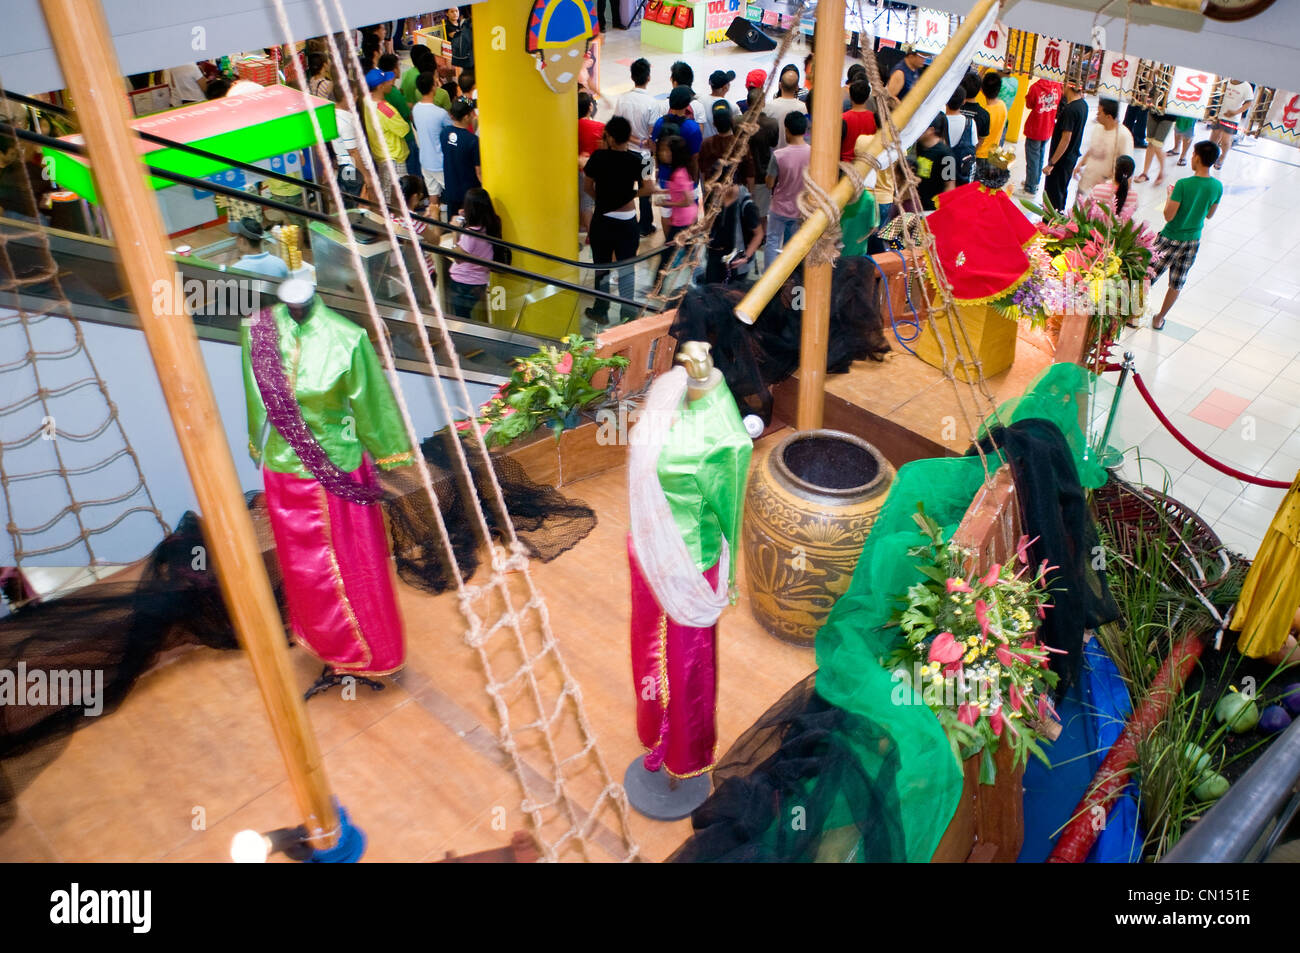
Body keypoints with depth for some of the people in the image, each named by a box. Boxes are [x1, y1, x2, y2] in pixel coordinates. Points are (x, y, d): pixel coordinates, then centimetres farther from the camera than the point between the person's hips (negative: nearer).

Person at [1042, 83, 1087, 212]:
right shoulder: (1083, 105, 3)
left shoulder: (1070, 109, -25)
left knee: (1052, 193, 0)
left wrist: (1051, 163, -23)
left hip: (1062, 159, -9)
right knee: (1062, 190, 22)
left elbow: (1065, 140, -26)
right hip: (1072, 156, 9)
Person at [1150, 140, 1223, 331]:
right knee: (1176, 284, 16)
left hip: (1171, 239, -5)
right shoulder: (1217, 186, -5)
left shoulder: (1183, 184, -22)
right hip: (1193, 241, 5)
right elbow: (1209, 215, 8)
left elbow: (1168, 215, -20)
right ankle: (1159, 319, 28)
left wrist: (1170, 195, -4)